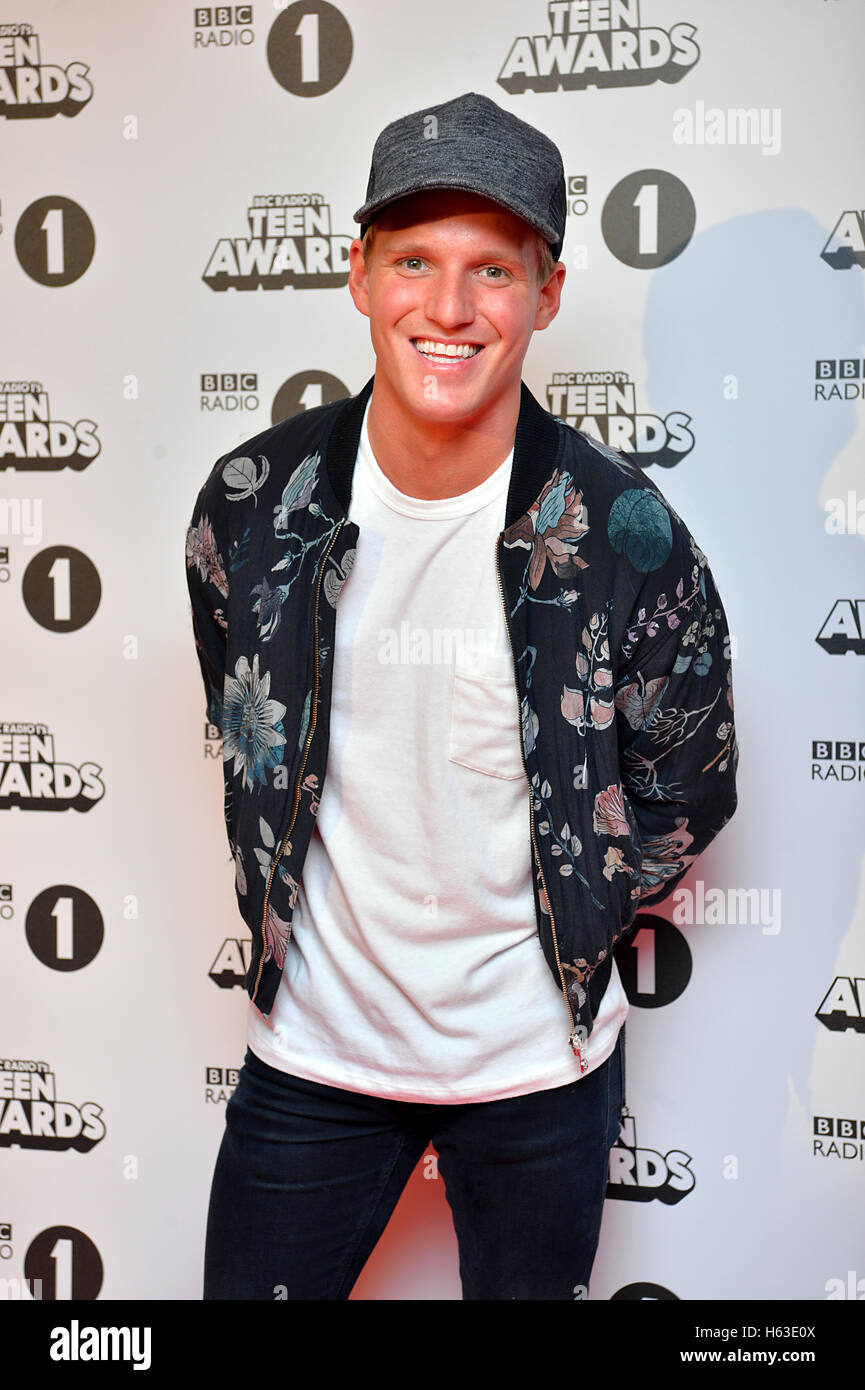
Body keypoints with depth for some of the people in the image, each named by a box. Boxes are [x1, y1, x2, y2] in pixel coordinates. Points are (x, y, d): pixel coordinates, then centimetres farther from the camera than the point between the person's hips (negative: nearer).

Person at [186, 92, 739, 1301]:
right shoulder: (251, 504, -9)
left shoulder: (626, 535, -16)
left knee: (529, 1288, 20)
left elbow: (686, 800, -2)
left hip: (542, 1063, -1)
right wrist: (293, 917, 7)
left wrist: (560, 934, 2)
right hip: (311, 1044, 2)